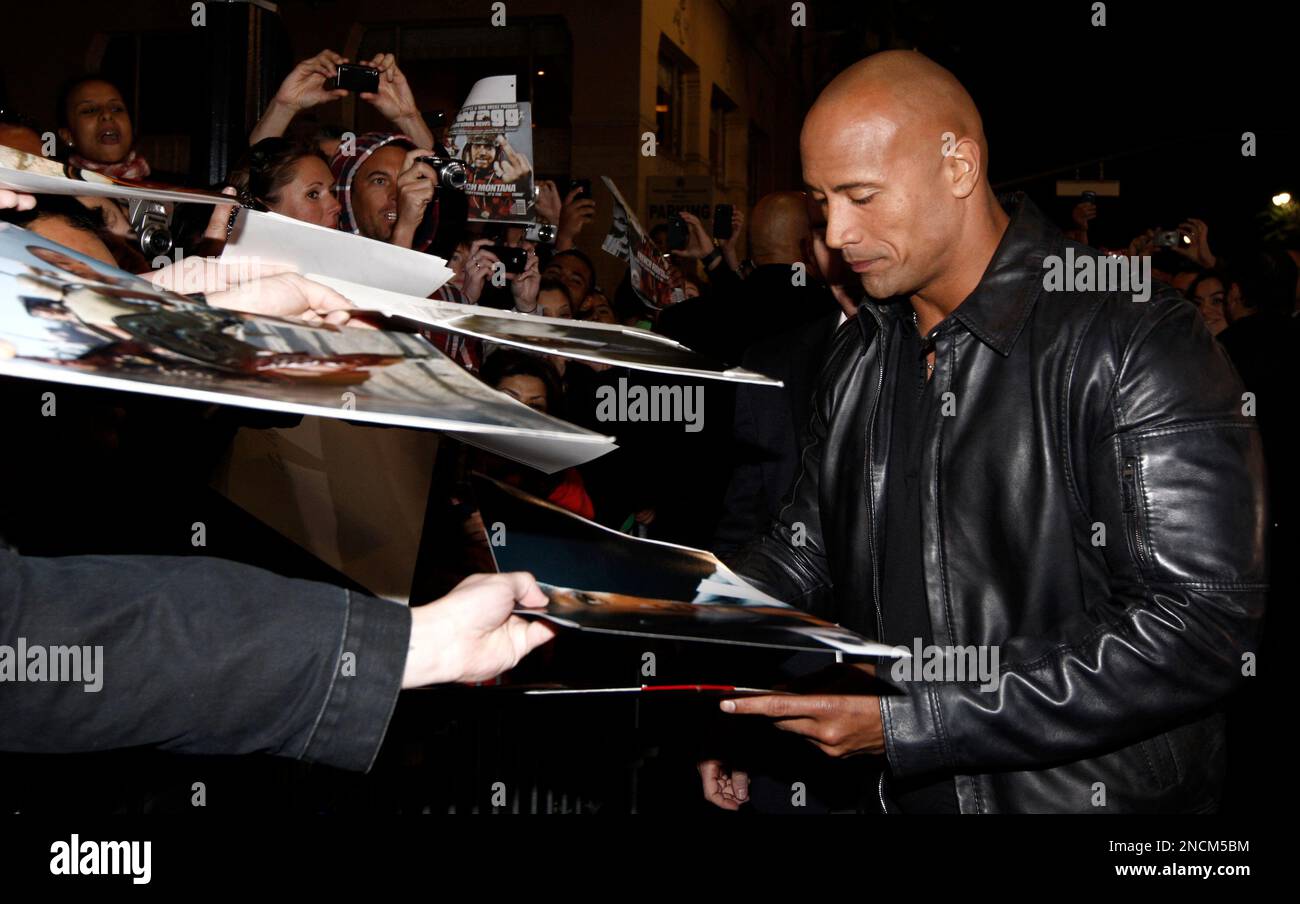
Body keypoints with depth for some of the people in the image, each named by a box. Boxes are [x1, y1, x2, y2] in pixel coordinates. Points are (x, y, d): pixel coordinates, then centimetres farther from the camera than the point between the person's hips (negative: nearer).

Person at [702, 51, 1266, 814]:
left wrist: (910, 724, -26)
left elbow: (1202, 624, -24)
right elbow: (805, 548, 11)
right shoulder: (859, 356, 5)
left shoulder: (1137, 342, -18)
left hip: (1085, 793, -5)